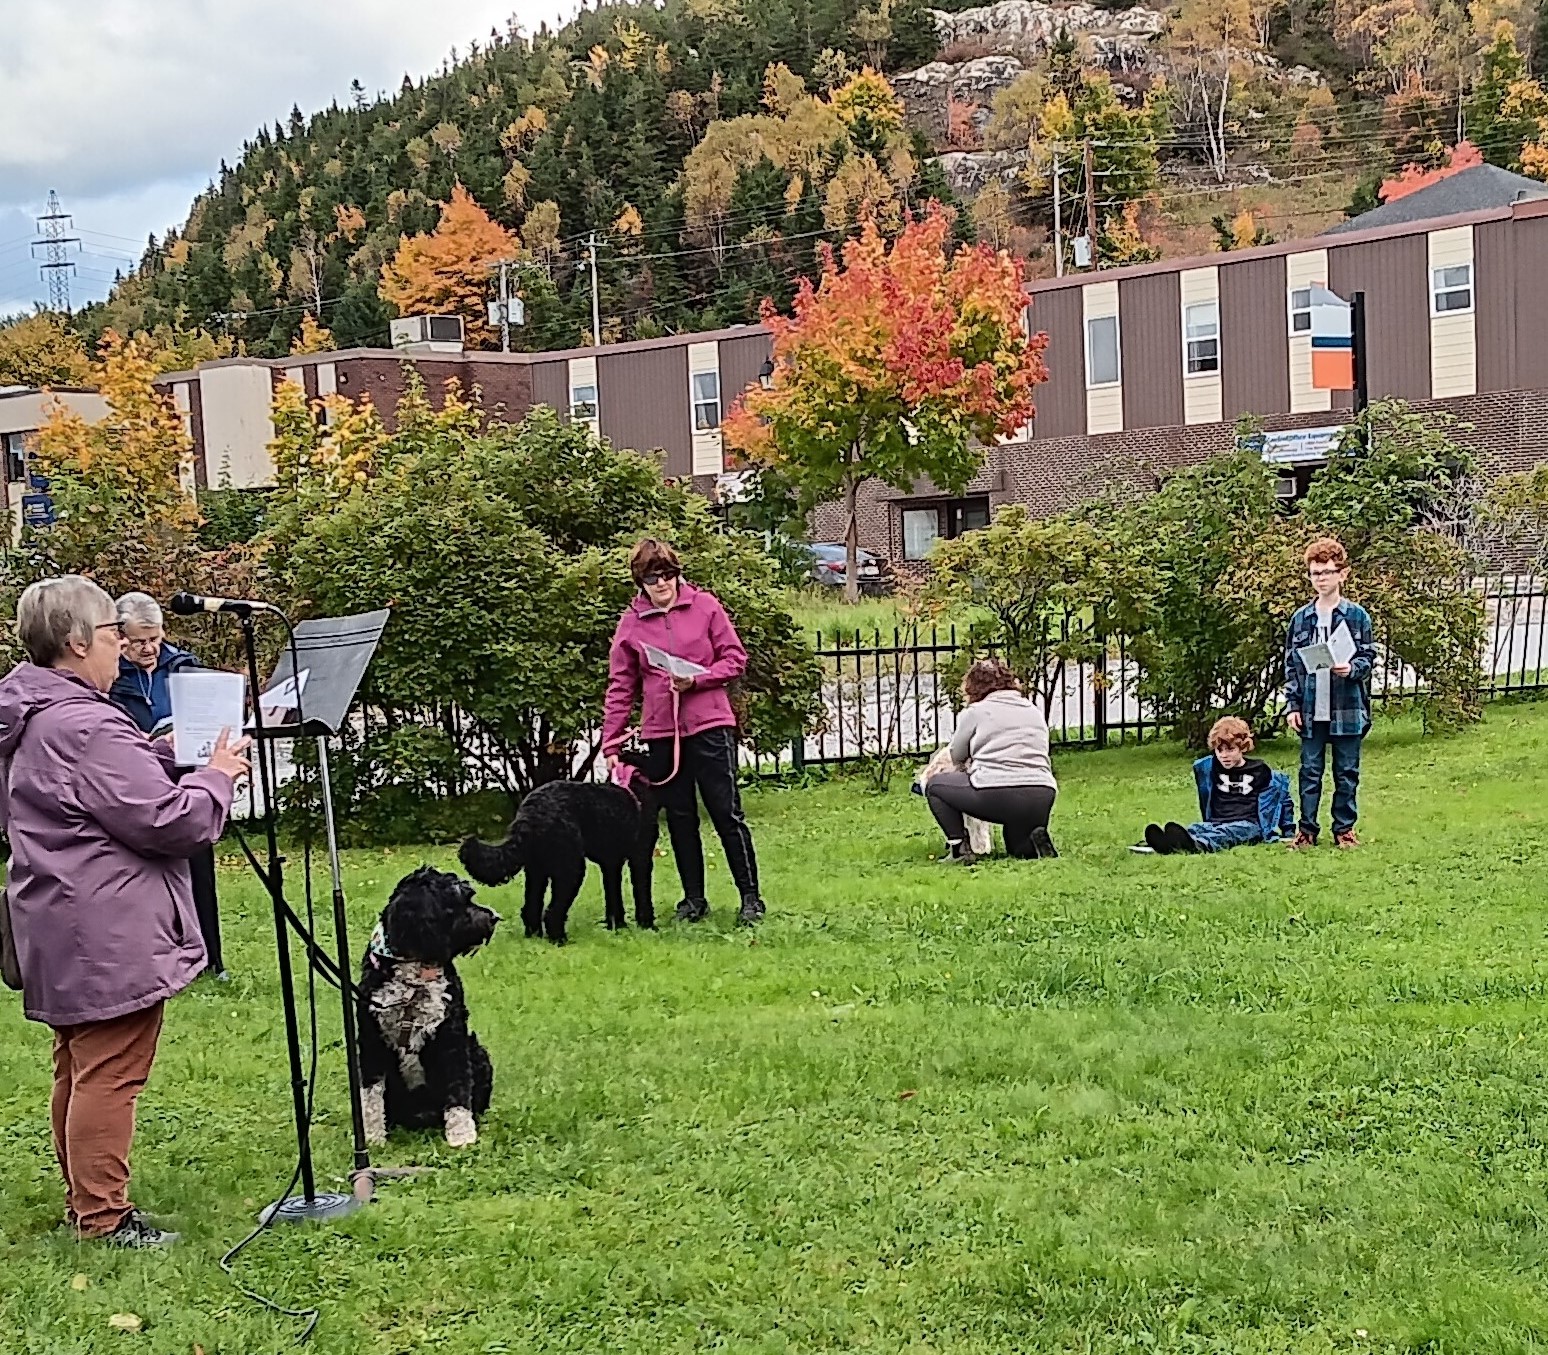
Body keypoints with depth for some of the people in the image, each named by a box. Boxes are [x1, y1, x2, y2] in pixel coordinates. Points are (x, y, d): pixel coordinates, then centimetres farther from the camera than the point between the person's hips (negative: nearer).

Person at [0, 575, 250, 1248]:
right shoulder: (86, 727, -21)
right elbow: (168, 821, -22)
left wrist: (164, 756, 11)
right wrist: (217, 775, -5)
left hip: (62, 933, 11)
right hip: (109, 936, -11)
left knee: (78, 1068, 18)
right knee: (109, 1073, -4)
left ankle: (83, 1200, 28)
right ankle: (103, 1216, 2)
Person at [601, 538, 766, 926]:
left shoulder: (705, 606, 0)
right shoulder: (631, 623, 5)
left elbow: (735, 659, 1)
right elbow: (621, 687, 7)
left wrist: (697, 679, -15)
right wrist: (611, 742, 3)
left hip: (709, 724, -2)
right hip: (661, 731, 3)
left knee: (727, 813, -2)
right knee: (680, 819, 10)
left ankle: (750, 897, 5)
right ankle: (693, 898, 20)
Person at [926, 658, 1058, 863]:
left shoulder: (975, 712, 7)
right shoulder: (1035, 711, 21)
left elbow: (957, 757, 16)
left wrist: (968, 766, 41)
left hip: (997, 796, -5)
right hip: (1042, 798, 5)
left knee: (935, 785, 18)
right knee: (1019, 847, 33)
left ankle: (959, 848, 5)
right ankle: (1035, 841, -1)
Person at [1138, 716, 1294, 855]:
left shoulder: (1259, 771, 3)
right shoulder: (1207, 768, 12)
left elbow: (1282, 797, 13)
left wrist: (1288, 833, 13)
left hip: (1247, 825, -4)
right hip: (1216, 823, 4)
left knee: (1223, 834, -39)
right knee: (1194, 829, -33)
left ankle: (1191, 844, -74)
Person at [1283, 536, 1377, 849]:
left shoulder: (1357, 616, 1)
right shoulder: (1301, 618, 7)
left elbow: (1368, 657, 3)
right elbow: (1291, 665, 9)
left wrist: (1352, 669, -18)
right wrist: (1292, 704, 2)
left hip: (1347, 709, -1)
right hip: (1311, 710, 2)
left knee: (1347, 773, 6)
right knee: (1310, 772, 5)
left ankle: (1344, 828, 16)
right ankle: (1307, 829, 12)